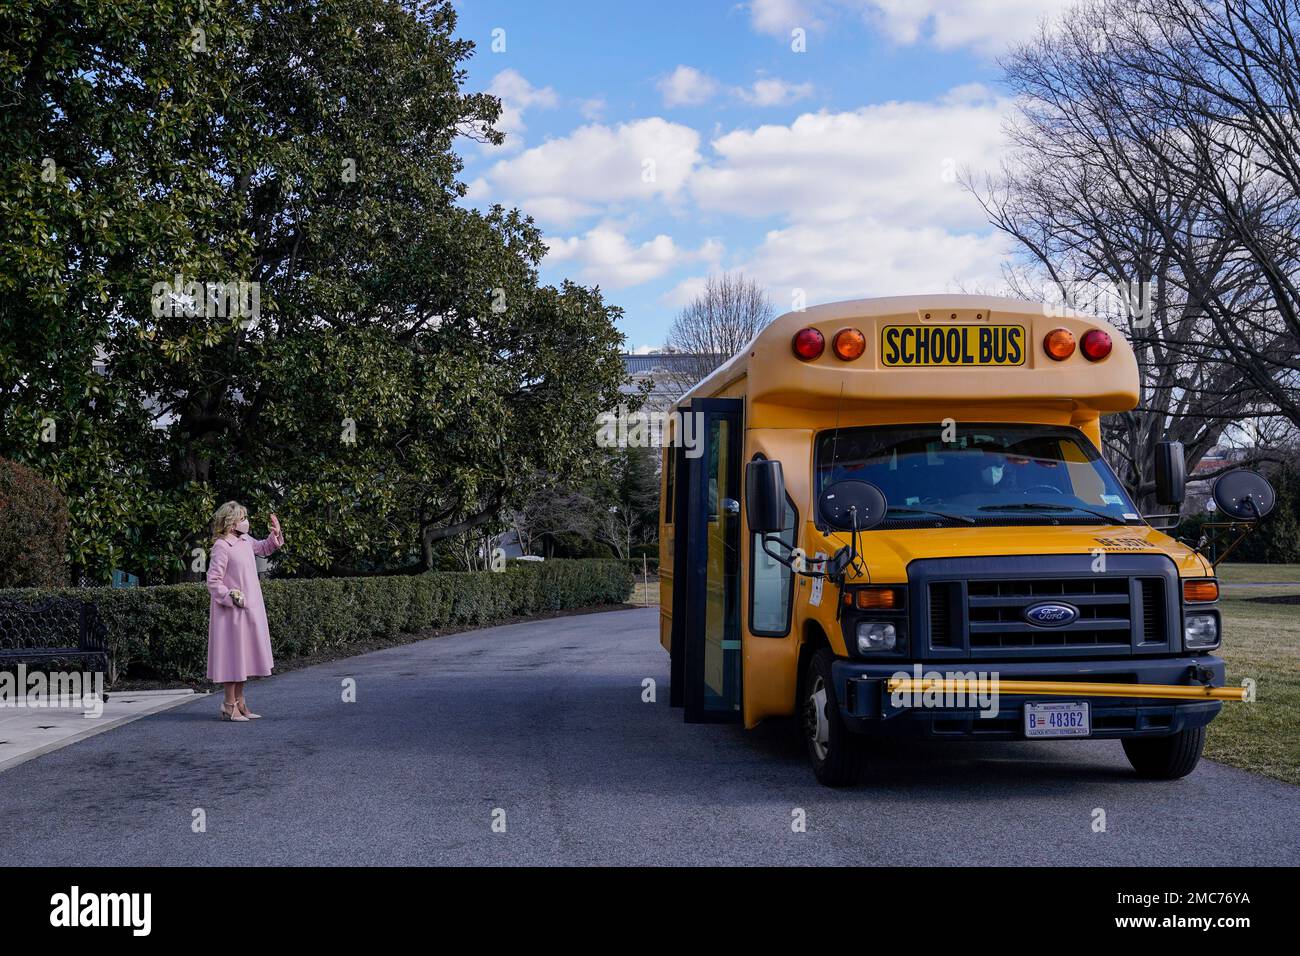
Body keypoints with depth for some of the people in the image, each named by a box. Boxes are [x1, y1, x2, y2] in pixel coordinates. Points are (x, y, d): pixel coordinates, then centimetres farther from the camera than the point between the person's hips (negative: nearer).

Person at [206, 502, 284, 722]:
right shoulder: (222, 547, -16)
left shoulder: (246, 541, 9)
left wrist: (275, 534, 15)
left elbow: (263, 548, 31)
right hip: (231, 612, -9)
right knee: (233, 655, -4)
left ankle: (240, 703, 21)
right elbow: (213, 582, -16)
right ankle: (229, 705, 3)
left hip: (250, 609, 9)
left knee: (244, 655, 13)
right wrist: (231, 597, -22)